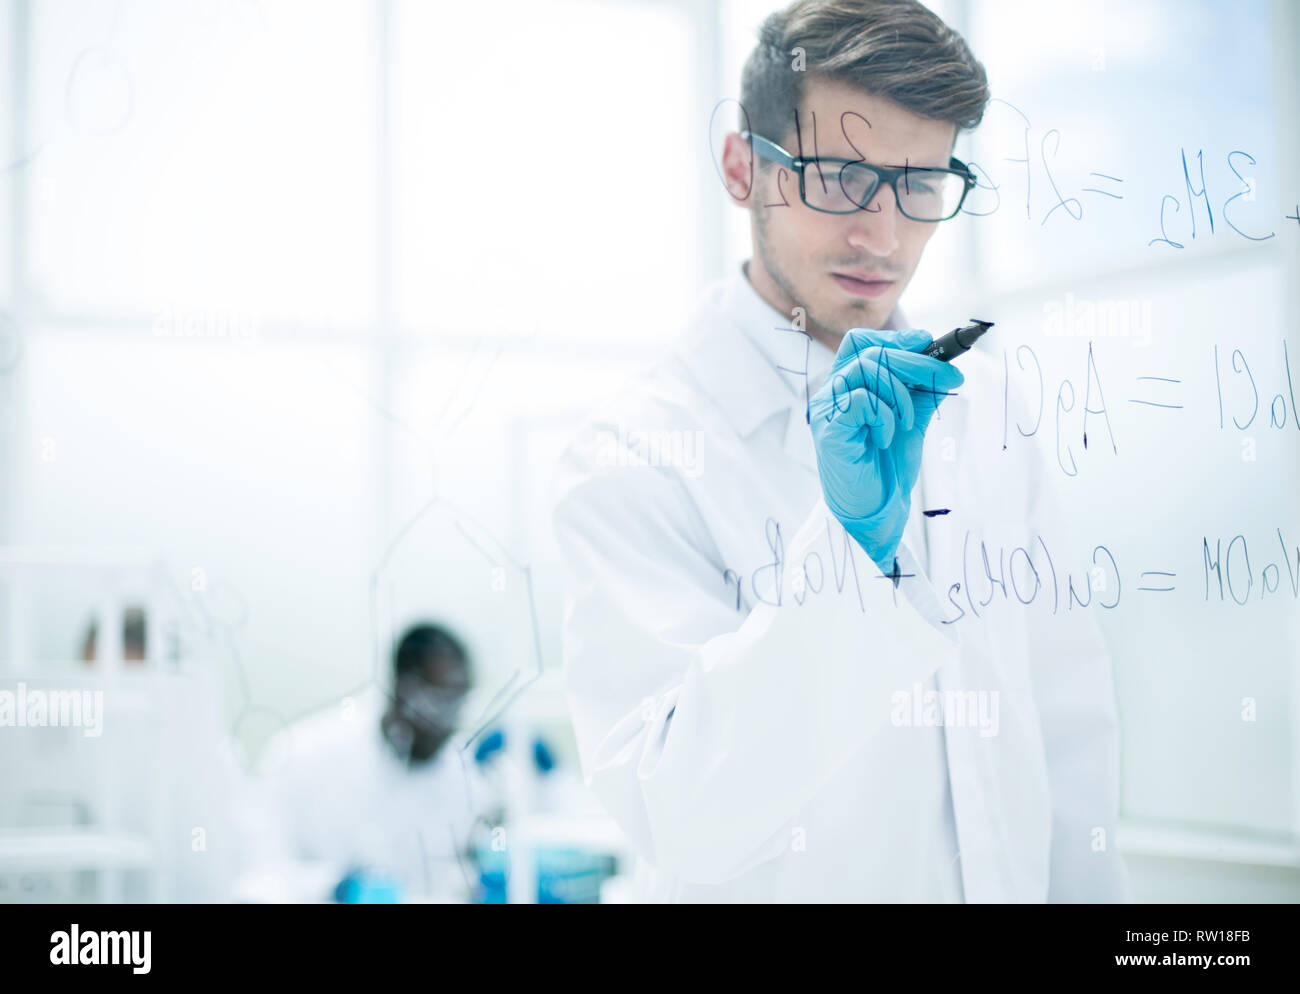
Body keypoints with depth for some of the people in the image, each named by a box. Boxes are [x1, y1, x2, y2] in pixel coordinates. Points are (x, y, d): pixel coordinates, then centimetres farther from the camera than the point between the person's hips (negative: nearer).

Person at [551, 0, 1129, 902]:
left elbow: (1066, 723, 2)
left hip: (1007, 880, 5)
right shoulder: (632, 457, -19)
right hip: (771, 892, -4)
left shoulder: (988, 410, -3)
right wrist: (851, 542, -34)